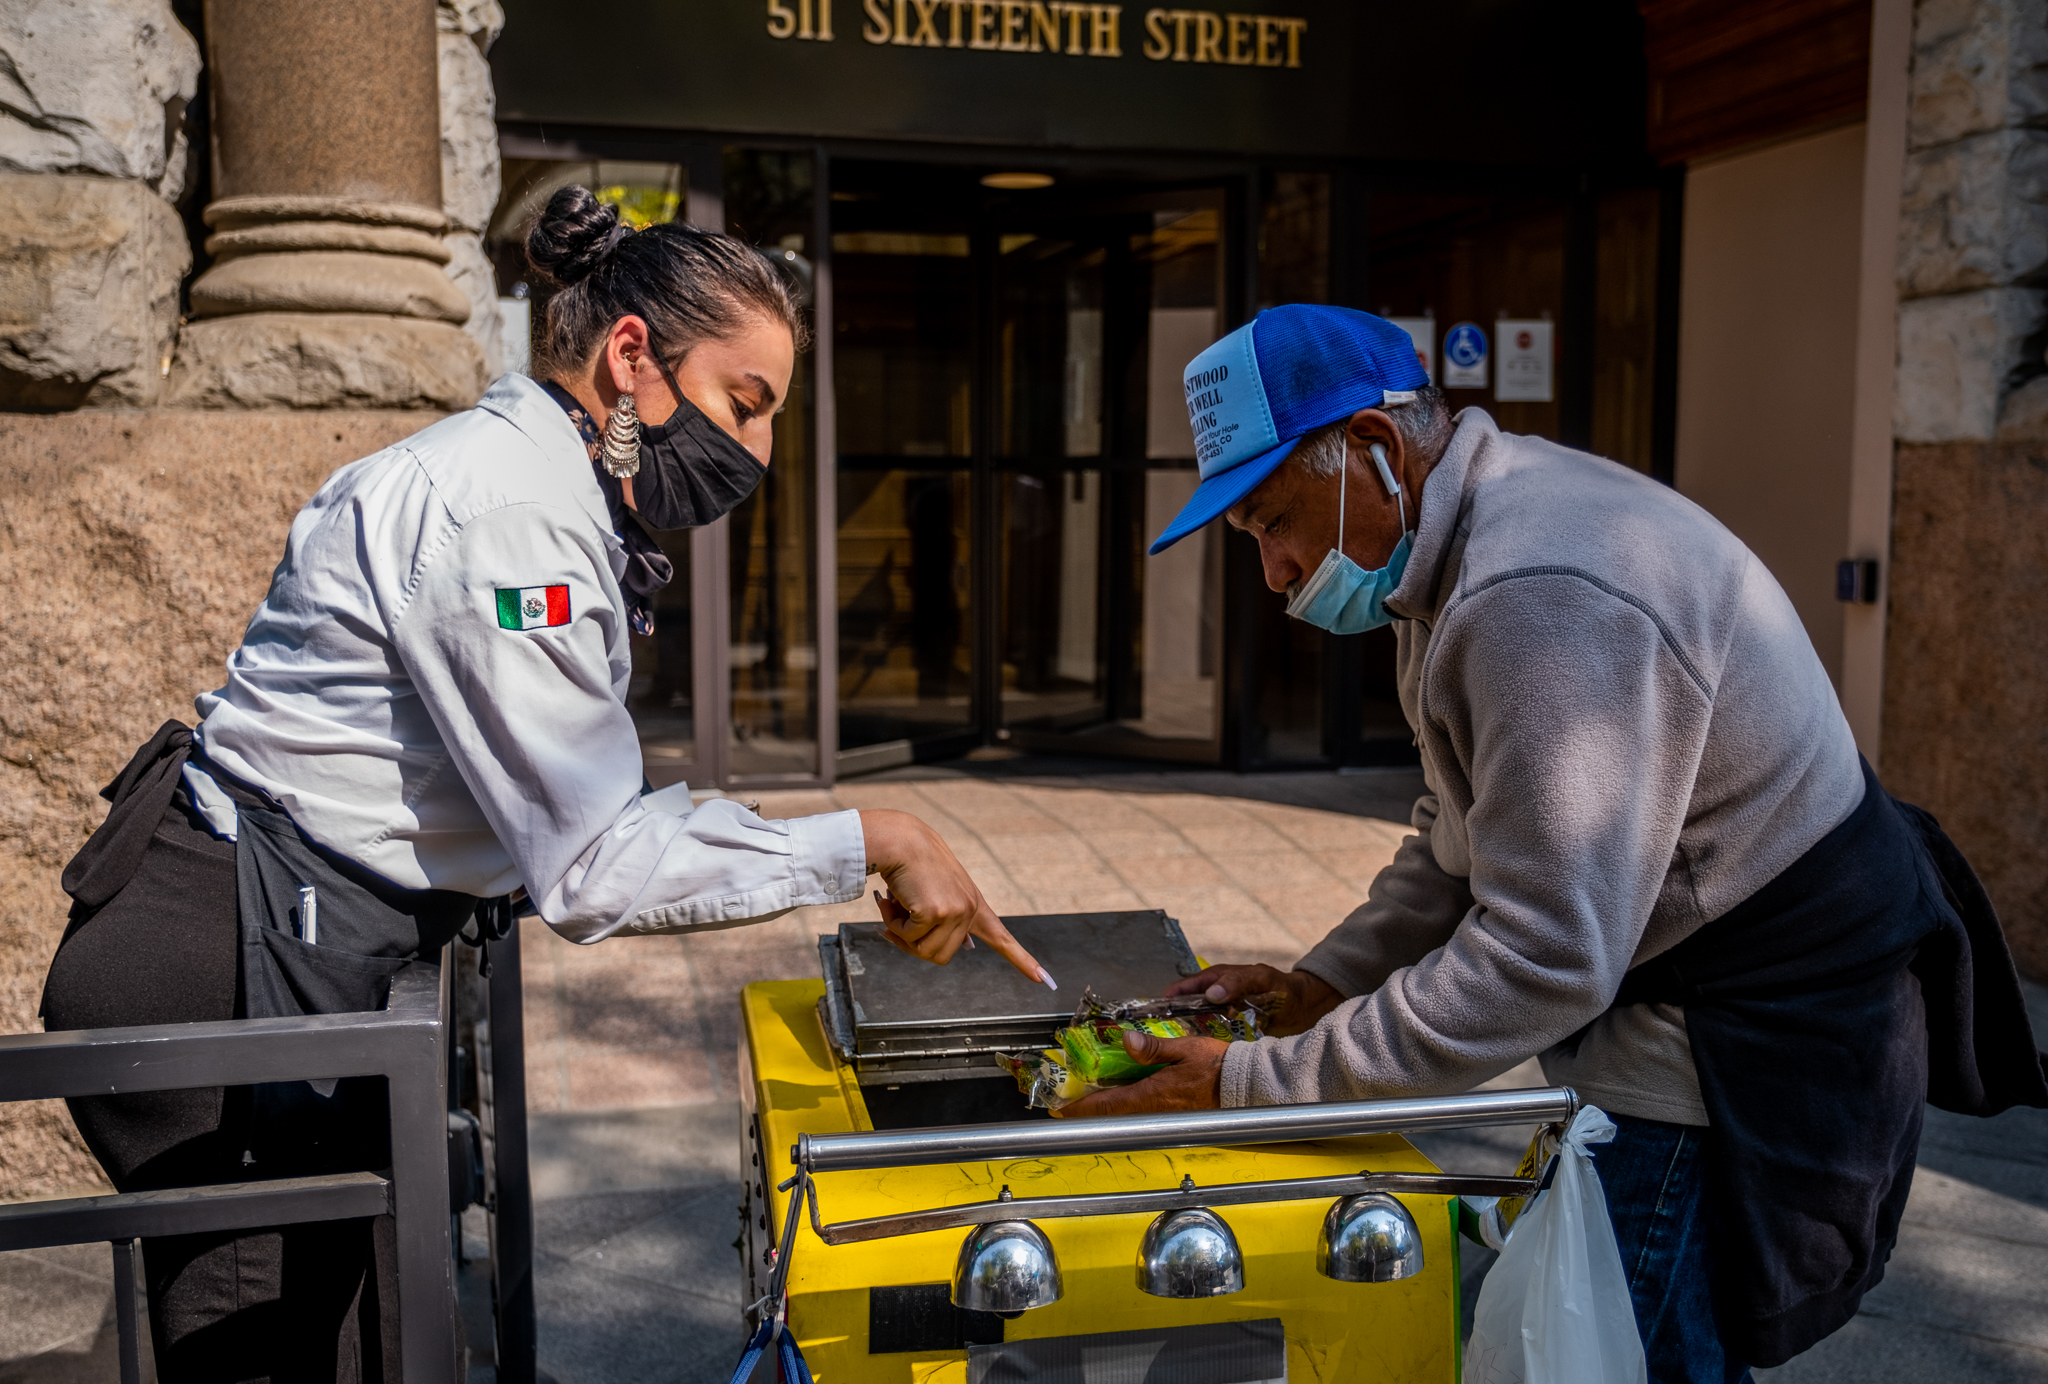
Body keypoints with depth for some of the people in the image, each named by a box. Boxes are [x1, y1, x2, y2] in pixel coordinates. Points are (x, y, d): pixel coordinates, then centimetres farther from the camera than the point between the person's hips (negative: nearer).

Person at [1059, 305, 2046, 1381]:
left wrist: (1252, 1085, -25)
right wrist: (1324, 979, 1)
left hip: (1754, 1045, -10)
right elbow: (1461, 834, 14)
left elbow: (1541, 960, -30)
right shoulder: (1462, 546, 6)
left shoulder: (1547, 601, -29)